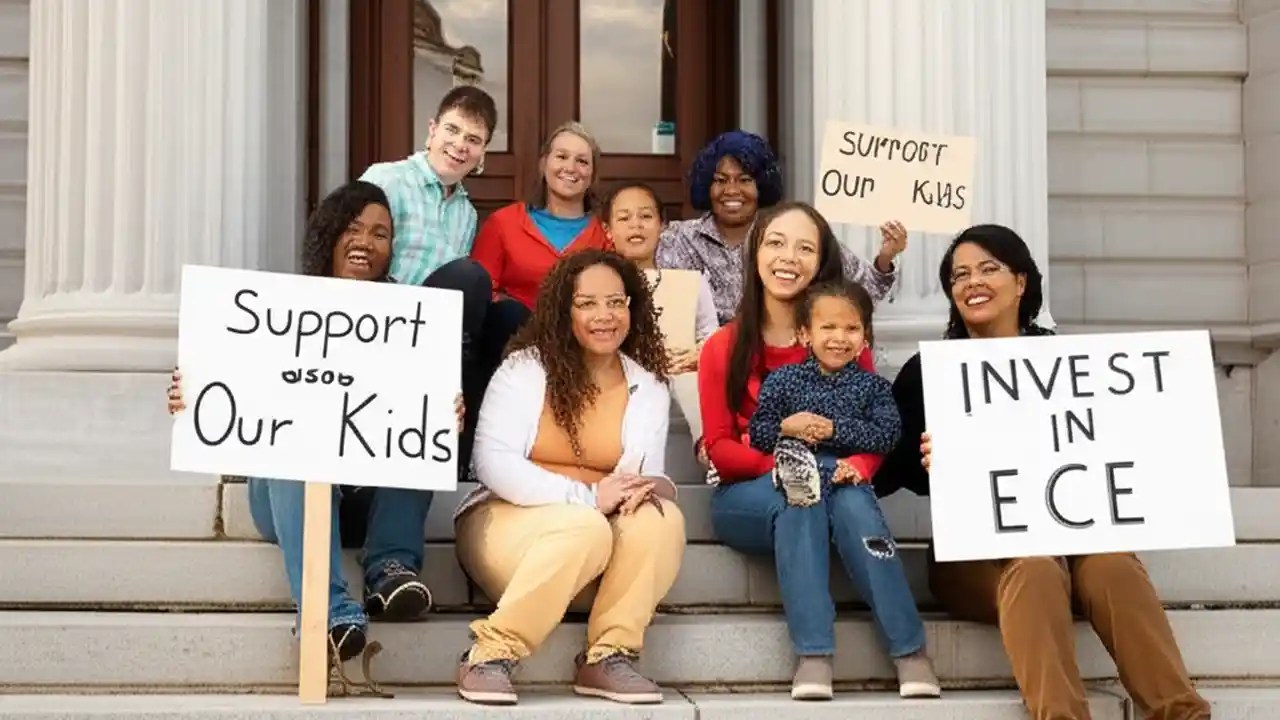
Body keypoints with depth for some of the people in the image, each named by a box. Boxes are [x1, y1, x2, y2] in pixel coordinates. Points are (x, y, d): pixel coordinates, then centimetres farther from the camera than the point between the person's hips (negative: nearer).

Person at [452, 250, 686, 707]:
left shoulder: (649, 386, 7)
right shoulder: (523, 368, -4)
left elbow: (652, 478, 6)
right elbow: (492, 463, -14)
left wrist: (651, 488, -22)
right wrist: (587, 497, -24)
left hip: (599, 525, 4)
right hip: (507, 520, -4)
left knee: (661, 518, -26)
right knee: (585, 529, -35)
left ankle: (609, 657, -20)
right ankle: (492, 654, -25)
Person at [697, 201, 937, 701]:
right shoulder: (723, 348, 1)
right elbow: (719, 446, -4)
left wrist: (857, 465, -24)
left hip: (834, 486, 1)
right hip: (748, 495, -1)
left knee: (852, 498, -34)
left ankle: (911, 655, -36)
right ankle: (813, 657, -40)